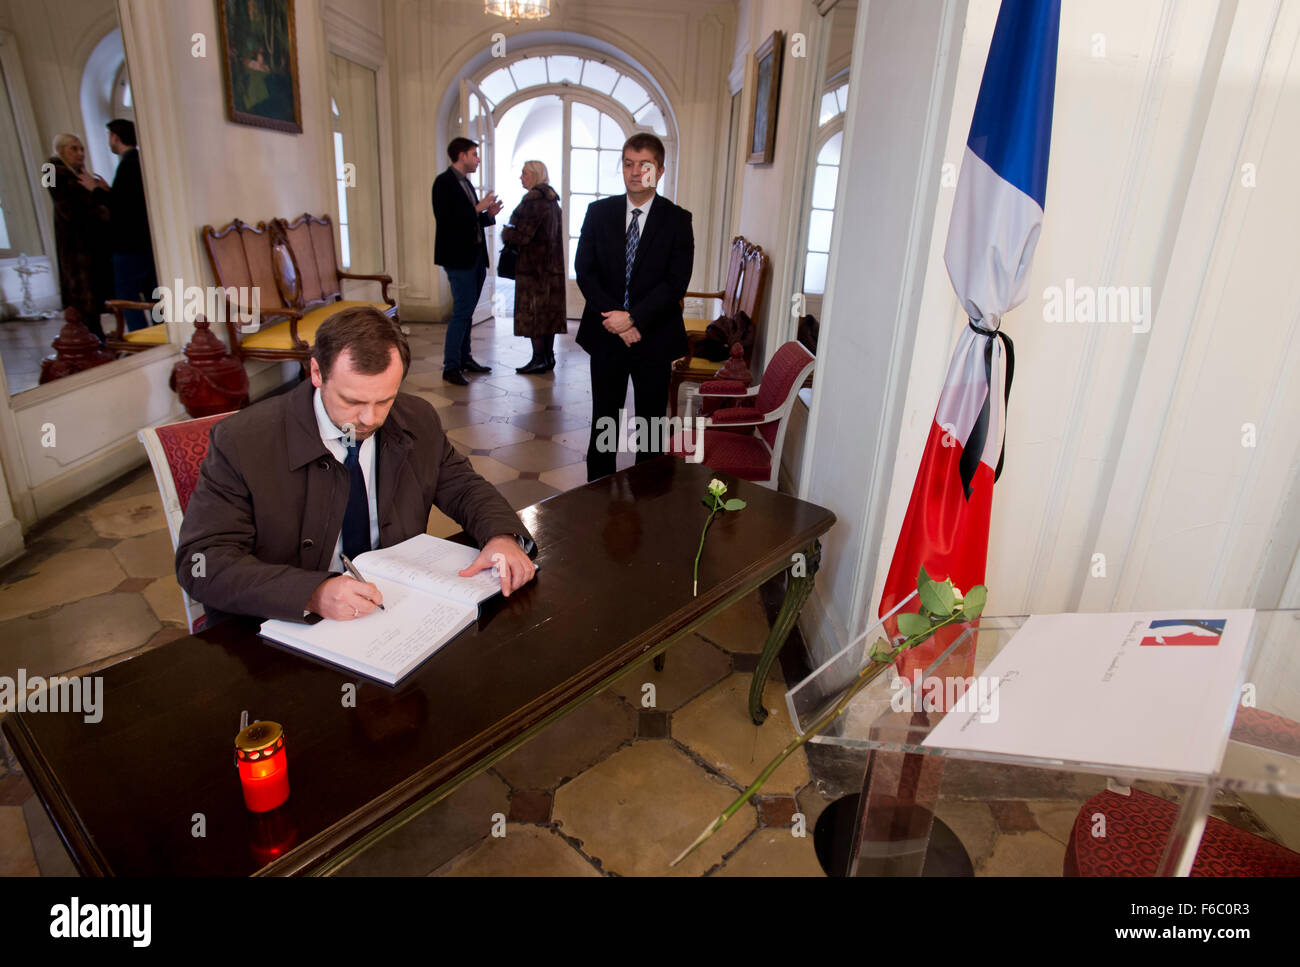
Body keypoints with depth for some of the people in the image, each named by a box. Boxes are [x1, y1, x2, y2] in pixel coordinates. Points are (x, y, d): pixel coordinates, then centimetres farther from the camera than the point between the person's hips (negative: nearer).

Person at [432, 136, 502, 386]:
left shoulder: (466, 183, 17)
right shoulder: (444, 182, -9)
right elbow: (446, 220, -19)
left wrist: (488, 214, 2)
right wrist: (478, 209, -17)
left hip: (475, 256, 9)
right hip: (458, 257, -9)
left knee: (467, 310, 13)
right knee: (462, 310, -9)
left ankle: (464, 359, 22)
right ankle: (451, 367, -4)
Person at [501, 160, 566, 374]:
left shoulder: (534, 200, -15)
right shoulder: (552, 200, 13)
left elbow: (523, 235, -18)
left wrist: (506, 232, 2)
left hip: (534, 266, -9)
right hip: (552, 266, 9)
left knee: (532, 310, -3)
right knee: (549, 310, 10)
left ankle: (539, 359, -1)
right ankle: (548, 356, 16)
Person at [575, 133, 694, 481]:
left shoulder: (677, 220, -3)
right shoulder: (599, 212, 4)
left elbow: (676, 282, -11)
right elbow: (584, 270, -1)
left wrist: (634, 318, -19)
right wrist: (612, 317, -13)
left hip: (654, 337, -2)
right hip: (606, 334, 2)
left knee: (650, 421, 8)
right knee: (603, 418, 12)